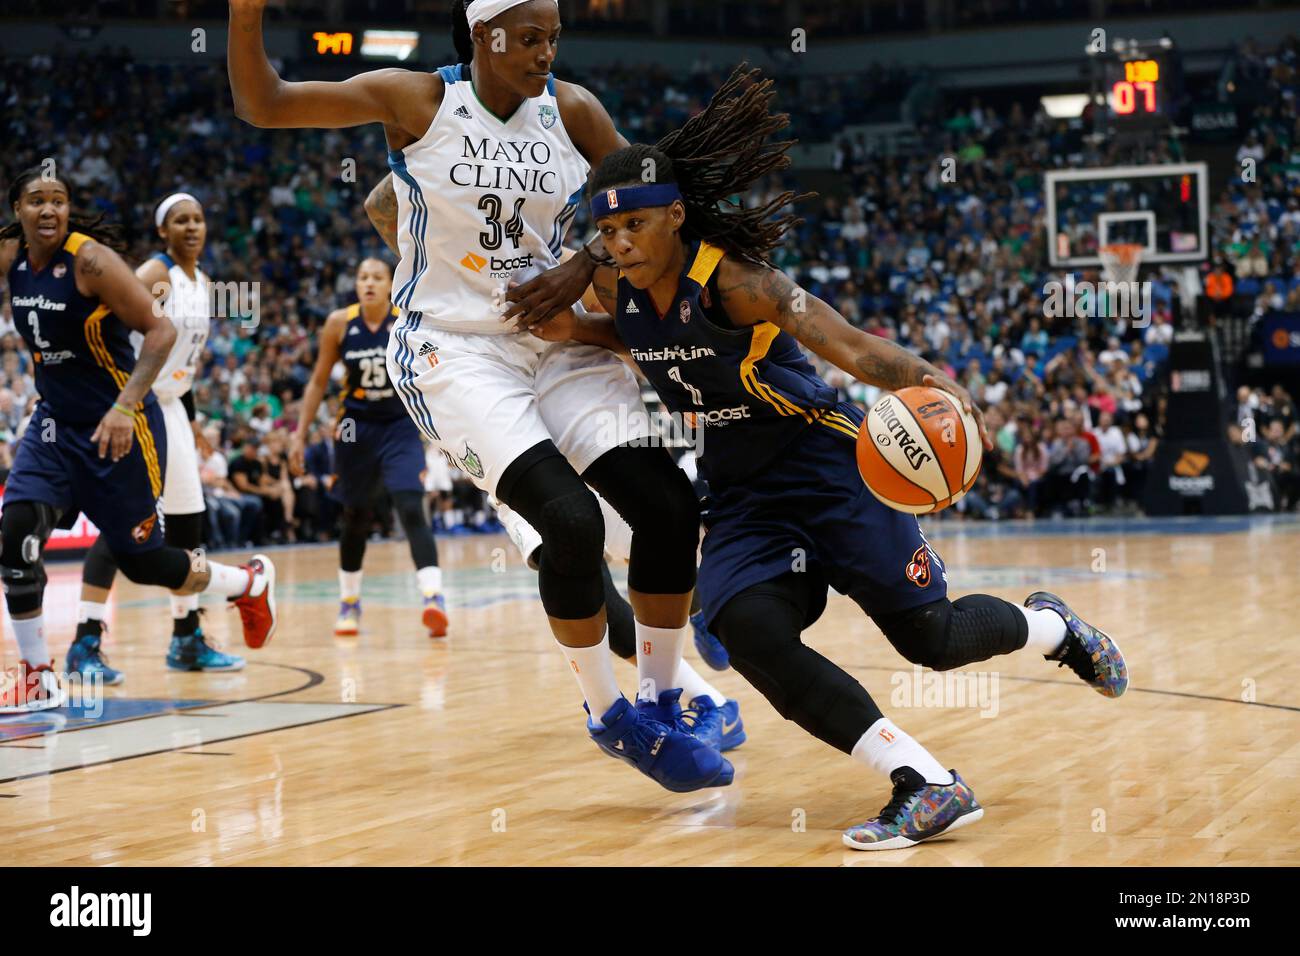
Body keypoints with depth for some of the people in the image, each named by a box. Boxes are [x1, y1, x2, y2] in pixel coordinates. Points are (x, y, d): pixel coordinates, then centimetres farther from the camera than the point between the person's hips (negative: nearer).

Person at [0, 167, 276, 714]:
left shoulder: (91, 258, -19)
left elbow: (160, 332, -20)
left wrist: (125, 406, -28)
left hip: (118, 428, -5)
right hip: (55, 422, 6)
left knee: (139, 560, 3)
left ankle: (250, 583, 32)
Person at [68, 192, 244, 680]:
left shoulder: (202, 283, 11)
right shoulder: (154, 273, -14)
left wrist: (191, 420, 22)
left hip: (170, 406, 9)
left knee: (187, 521, 11)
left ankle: (187, 640, 21)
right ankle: (85, 645, -13)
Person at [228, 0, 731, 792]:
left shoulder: (571, 110, -1)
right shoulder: (416, 101, -9)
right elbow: (262, 104, -9)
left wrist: (585, 268, -8)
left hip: (555, 342, 5)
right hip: (451, 348, -5)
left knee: (670, 509, -6)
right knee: (572, 520, -22)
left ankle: (661, 707, 12)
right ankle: (609, 716, 0)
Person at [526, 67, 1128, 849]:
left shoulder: (731, 280, -24)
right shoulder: (616, 288, -4)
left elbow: (852, 347, -30)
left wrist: (934, 381, -49)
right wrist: (577, 331, 0)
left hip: (825, 463, -5)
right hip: (742, 494, 5)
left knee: (932, 638, -1)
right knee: (751, 634, -22)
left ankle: (1049, 625, 36)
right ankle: (927, 786, -19)